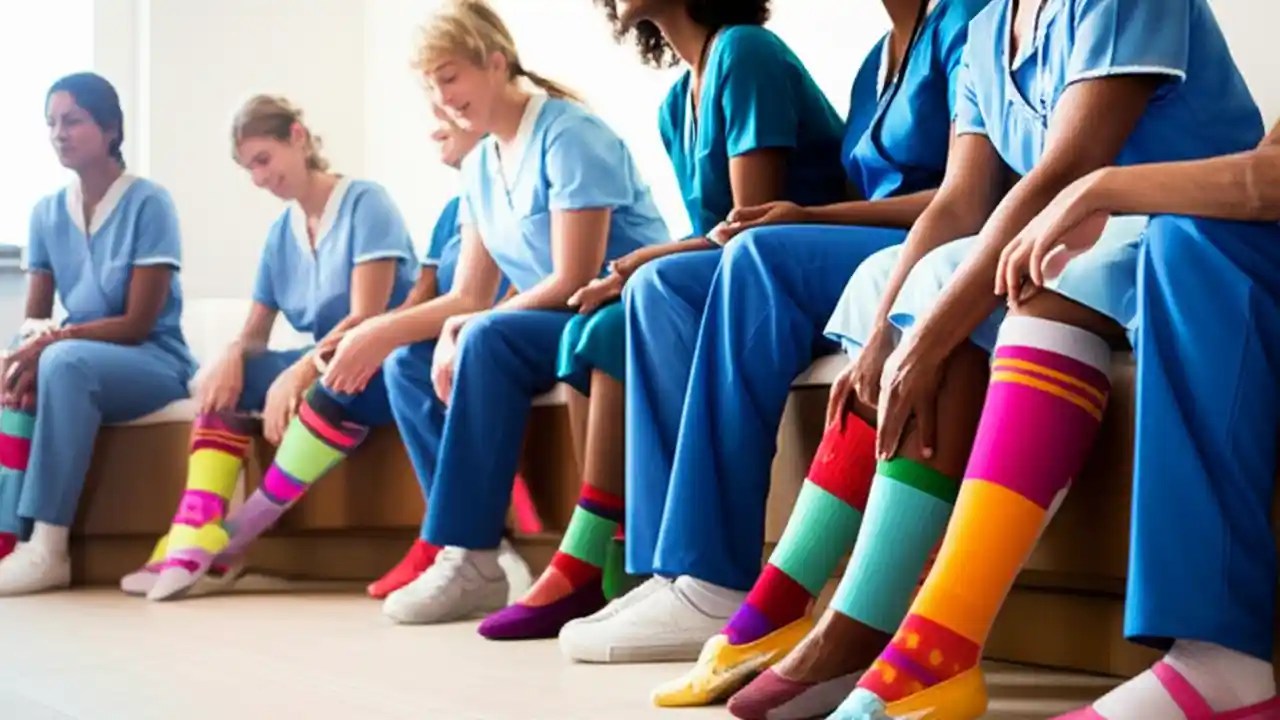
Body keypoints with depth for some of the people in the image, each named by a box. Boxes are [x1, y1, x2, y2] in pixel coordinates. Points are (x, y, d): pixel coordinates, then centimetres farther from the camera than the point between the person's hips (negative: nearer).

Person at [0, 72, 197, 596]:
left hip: (155, 363, -5)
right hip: (80, 362, 5)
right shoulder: (46, 212, 7)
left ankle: (48, 548, -36)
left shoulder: (148, 203, -10)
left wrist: (53, 341, -26)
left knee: (66, 362, -35)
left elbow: (139, 323, -14)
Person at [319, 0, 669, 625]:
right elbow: (467, 296, 7)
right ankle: (471, 548, -12)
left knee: (488, 339, -31)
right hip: (548, 326, 9)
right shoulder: (479, 167, 10)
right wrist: (447, 339, -16)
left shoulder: (570, 134, -14)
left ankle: (472, 558, -27)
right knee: (408, 362, -2)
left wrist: (465, 332, -18)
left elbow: (574, 281, -21)